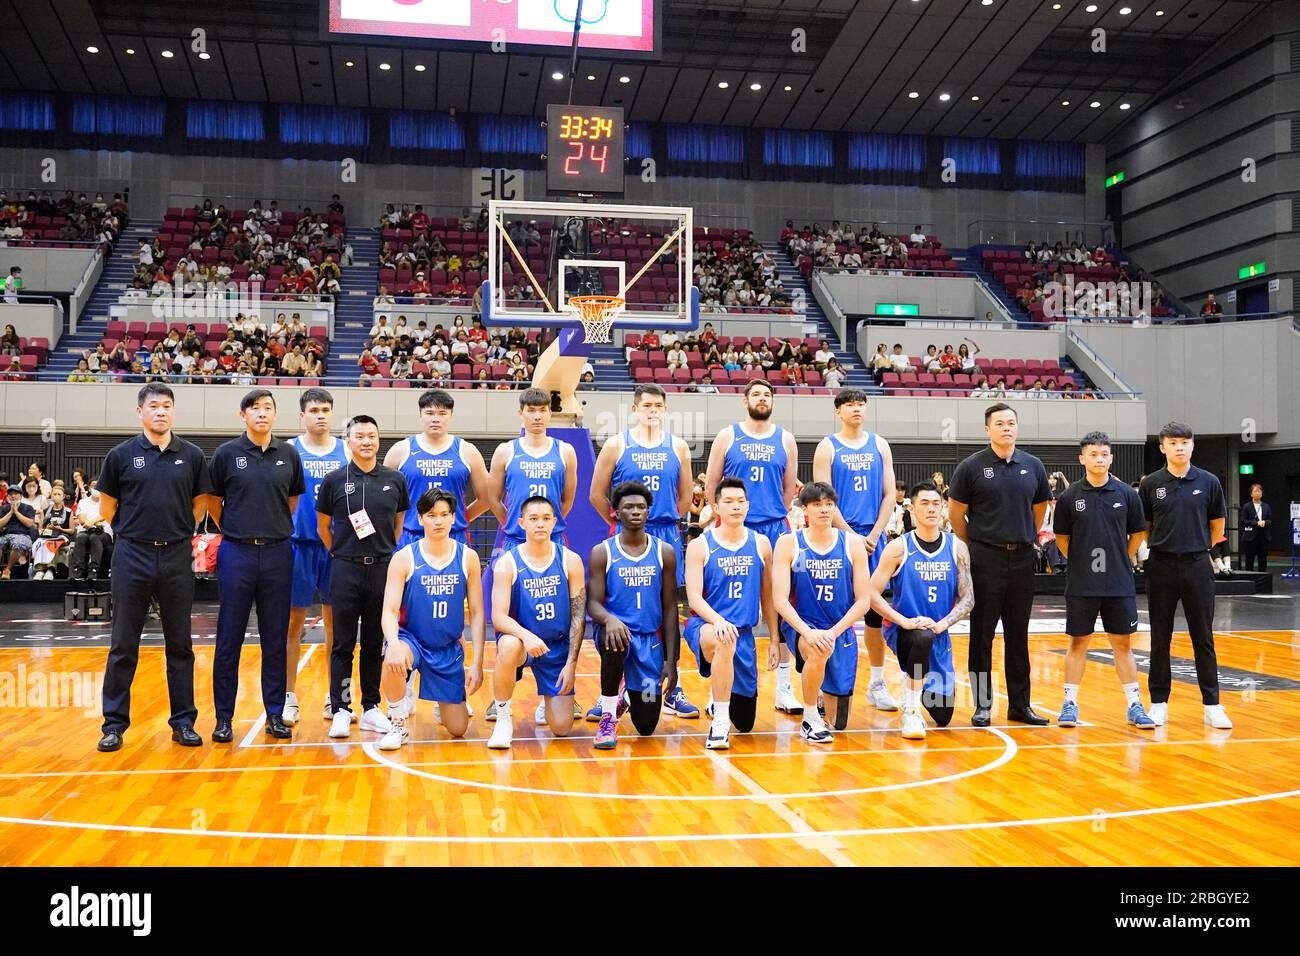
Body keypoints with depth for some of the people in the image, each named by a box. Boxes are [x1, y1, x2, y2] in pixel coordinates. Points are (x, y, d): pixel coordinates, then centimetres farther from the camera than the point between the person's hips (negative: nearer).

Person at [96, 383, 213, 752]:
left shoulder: (192, 456, 4)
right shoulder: (122, 455, 1)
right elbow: (107, 508, 7)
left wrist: (178, 531, 7)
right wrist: (133, 532, 8)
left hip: (177, 558, 1)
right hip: (132, 557, -1)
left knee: (180, 644, 7)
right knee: (124, 645, 4)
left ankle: (183, 721, 15)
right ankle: (114, 723, 13)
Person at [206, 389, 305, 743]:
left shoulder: (288, 453, 5)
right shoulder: (227, 453, -1)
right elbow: (214, 501, 8)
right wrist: (235, 531, 11)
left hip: (277, 553, 2)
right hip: (237, 553, -2)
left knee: (275, 638, 7)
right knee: (229, 638, 3)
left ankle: (275, 714, 15)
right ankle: (224, 717, 12)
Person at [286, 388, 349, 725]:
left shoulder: (347, 451, 7)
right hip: (300, 545, -2)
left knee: (335, 622, 7)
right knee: (293, 622, 2)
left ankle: (335, 696, 17)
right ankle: (289, 697, 10)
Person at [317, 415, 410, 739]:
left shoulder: (395, 480, 5)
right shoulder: (334, 480, 0)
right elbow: (323, 526, 9)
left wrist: (385, 552, 10)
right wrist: (342, 554, 7)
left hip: (383, 568, 2)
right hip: (346, 570, -2)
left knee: (375, 643, 9)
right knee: (343, 643, 3)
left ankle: (371, 708, 18)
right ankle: (340, 710, 10)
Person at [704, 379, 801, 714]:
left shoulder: (785, 440, 9)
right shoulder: (727, 436, 4)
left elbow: (789, 489, 14)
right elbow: (711, 485, 6)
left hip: (774, 530, 1)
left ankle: (784, 687, 5)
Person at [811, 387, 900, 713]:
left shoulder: (879, 445, 10)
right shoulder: (827, 447, 1)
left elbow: (889, 495, 7)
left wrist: (874, 535, -5)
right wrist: (853, 536, -12)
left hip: (874, 538, 3)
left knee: (875, 611, 5)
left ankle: (878, 684, 14)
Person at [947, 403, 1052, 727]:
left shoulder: (1033, 466, 7)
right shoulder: (971, 467, -4)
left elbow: (1040, 508, 18)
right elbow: (955, 514, 1)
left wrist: (1025, 538, 14)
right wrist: (974, 547, 3)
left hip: (1023, 560, 3)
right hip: (986, 561, -3)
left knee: (1018, 636, 10)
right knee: (982, 635, 2)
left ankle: (1020, 705, 18)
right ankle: (983, 705, 10)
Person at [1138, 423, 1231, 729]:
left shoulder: (1208, 482, 1)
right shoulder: (1151, 484, 1)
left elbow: (1217, 525, 12)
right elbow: (1143, 528, 10)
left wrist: (1197, 547, 13)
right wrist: (1161, 545, 6)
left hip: (1197, 566, 0)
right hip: (1161, 566, 0)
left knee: (1203, 637, 4)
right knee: (1160, 638, 6)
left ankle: (1212, 705, 12)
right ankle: (1159, 703, 14)